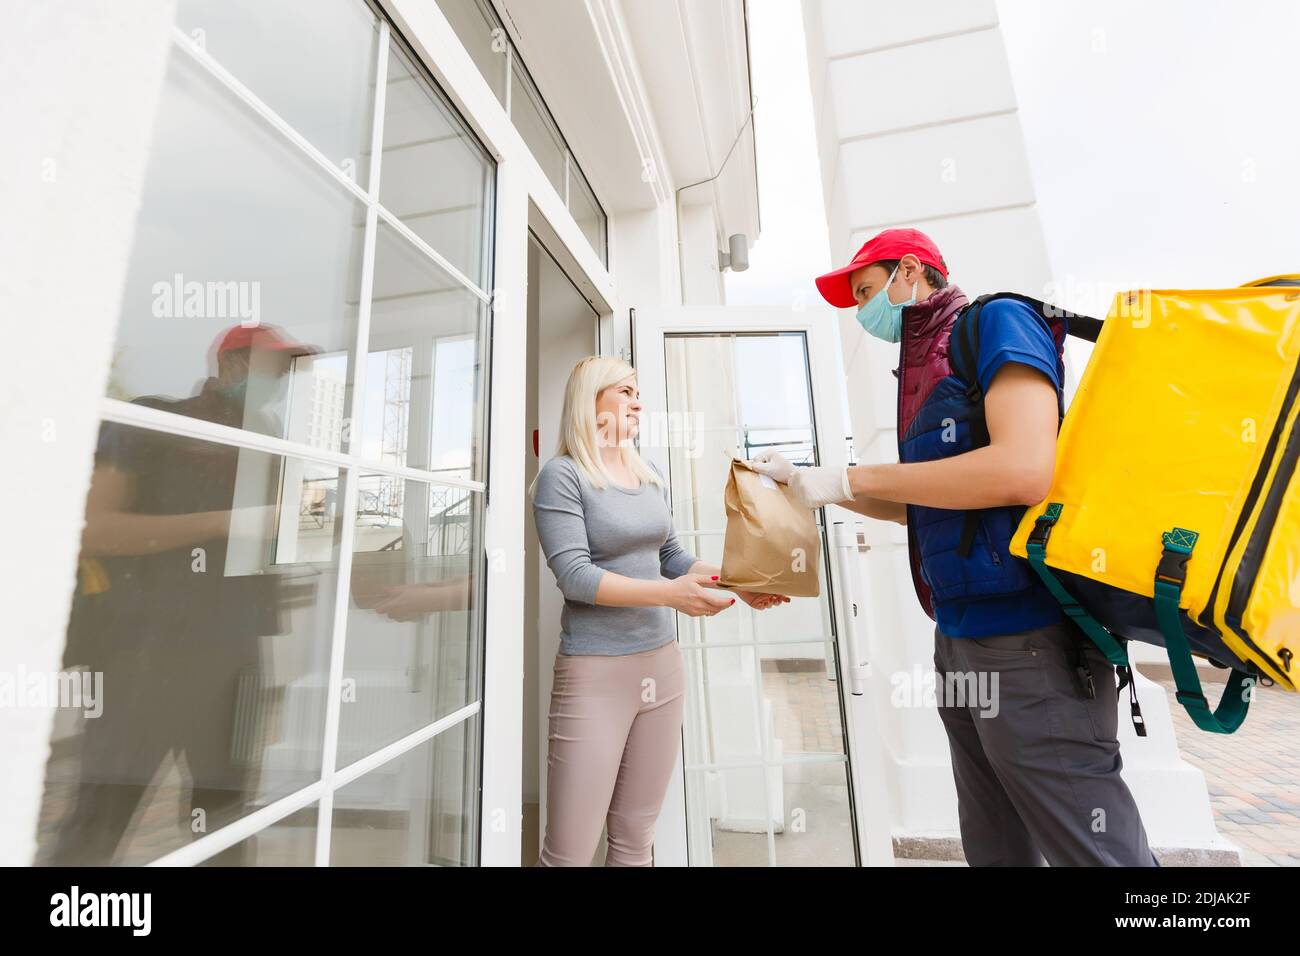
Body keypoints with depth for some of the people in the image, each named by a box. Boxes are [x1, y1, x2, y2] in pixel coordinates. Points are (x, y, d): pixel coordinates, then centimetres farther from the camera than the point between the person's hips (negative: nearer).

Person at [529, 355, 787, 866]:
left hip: (663, 662, 6)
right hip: (595, 671, -6)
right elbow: (574, 576, -18)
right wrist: (670, 594, -25)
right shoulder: (562, 475, -10)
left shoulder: (651, 476, 9)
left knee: (636, 839, 19)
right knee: (569, 852, 6)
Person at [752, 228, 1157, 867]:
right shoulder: (924, 371, 17)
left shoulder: (996, 322, -6)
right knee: (993, 846, 21)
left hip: (1028, 644, -8)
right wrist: (808, 481, 14)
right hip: (959, 641, 9)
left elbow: (1021, 470, -23)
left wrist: (848, 477, -16)